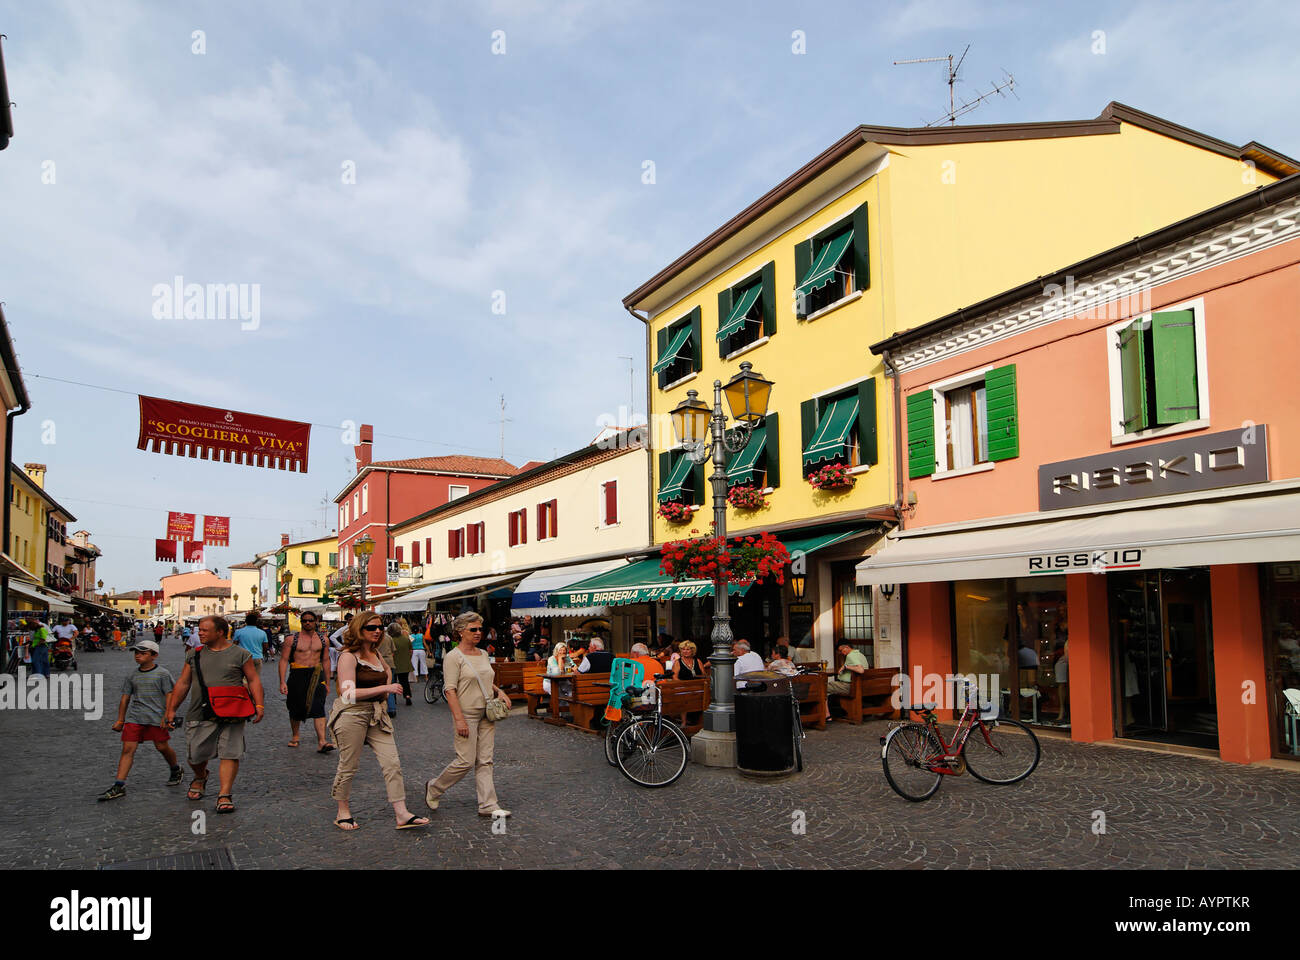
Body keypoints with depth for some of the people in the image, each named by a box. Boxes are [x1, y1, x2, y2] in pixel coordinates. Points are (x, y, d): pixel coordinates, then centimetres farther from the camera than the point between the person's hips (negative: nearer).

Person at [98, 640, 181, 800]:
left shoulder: (162, 674, -2)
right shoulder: (132, 676, 10)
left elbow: (169, 695, -3)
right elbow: (125, 698, 16)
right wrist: (120, 720, 15)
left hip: (156, 718, -3)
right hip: (134, 718, 4)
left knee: (162, 747, 4)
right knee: (128, 748, -6)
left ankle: (175, 770, 31)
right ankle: (119, 786, -6)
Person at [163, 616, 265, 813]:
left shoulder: (239, 654, 2)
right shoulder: (194, 655, 12)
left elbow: (253, 680, 3)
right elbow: (183, 683, 16)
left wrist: (259, 705, -7)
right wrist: (171, 709, 12)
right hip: (200, 714, 3)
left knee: (230, 754, -8)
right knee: (194, 755, 7)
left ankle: (225, 795, -3)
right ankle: (200, 777, 40)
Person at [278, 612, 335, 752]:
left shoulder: (322, 639, 11)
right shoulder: (292, 639, 2)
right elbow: (284, 660, 0)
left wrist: (327, 683, 16)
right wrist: (282, 682, -9)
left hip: (317, 675, 1)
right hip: (298, 675, -1)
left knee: (318, 708, -12)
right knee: (296, 709, 10)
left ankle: (322, 742, -20)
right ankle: (294, 736, 34)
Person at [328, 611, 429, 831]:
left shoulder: (376, 654, 12)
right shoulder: (348, 656, -11)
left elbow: (387, 671, 36)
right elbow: (348, 693, -20)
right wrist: (384, 688, -19)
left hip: (377, 715, 7)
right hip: (352, 714, -7)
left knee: (392, 763, -2)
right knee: (348, 766, 5)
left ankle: (402, 815, -1)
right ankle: (343, 813, 25)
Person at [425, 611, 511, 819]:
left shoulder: (483, 654, 11)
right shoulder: (453, 657, -11)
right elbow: (450, 690, -16)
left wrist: (499, 691, 4)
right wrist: (459, 719, -21)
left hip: (486, 714, 7)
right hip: (467, 714, -7)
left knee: (485, 761, 6)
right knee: (466, 761, -4)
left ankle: (488, 805, 9)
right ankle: (433, 788, 19)